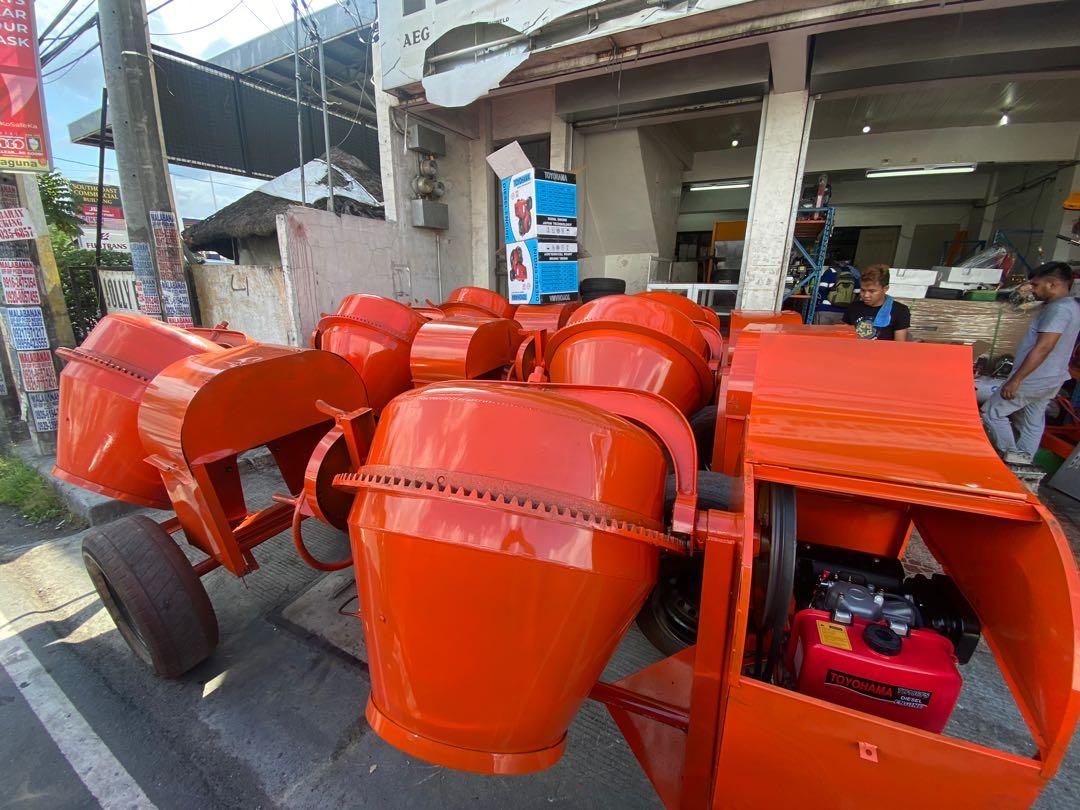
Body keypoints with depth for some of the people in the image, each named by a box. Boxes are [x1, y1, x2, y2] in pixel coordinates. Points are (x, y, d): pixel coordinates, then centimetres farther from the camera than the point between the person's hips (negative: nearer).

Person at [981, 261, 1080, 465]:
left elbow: (1043, 348, -25)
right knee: (1033, 424, 16)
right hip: (1050, 380, 10)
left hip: (1034, 380, -10)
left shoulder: (1059, 308, -19)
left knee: (991, 412, -1)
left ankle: (1011, 457, 6)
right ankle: (1021, 463, 24)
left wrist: (1015, 380, -25)